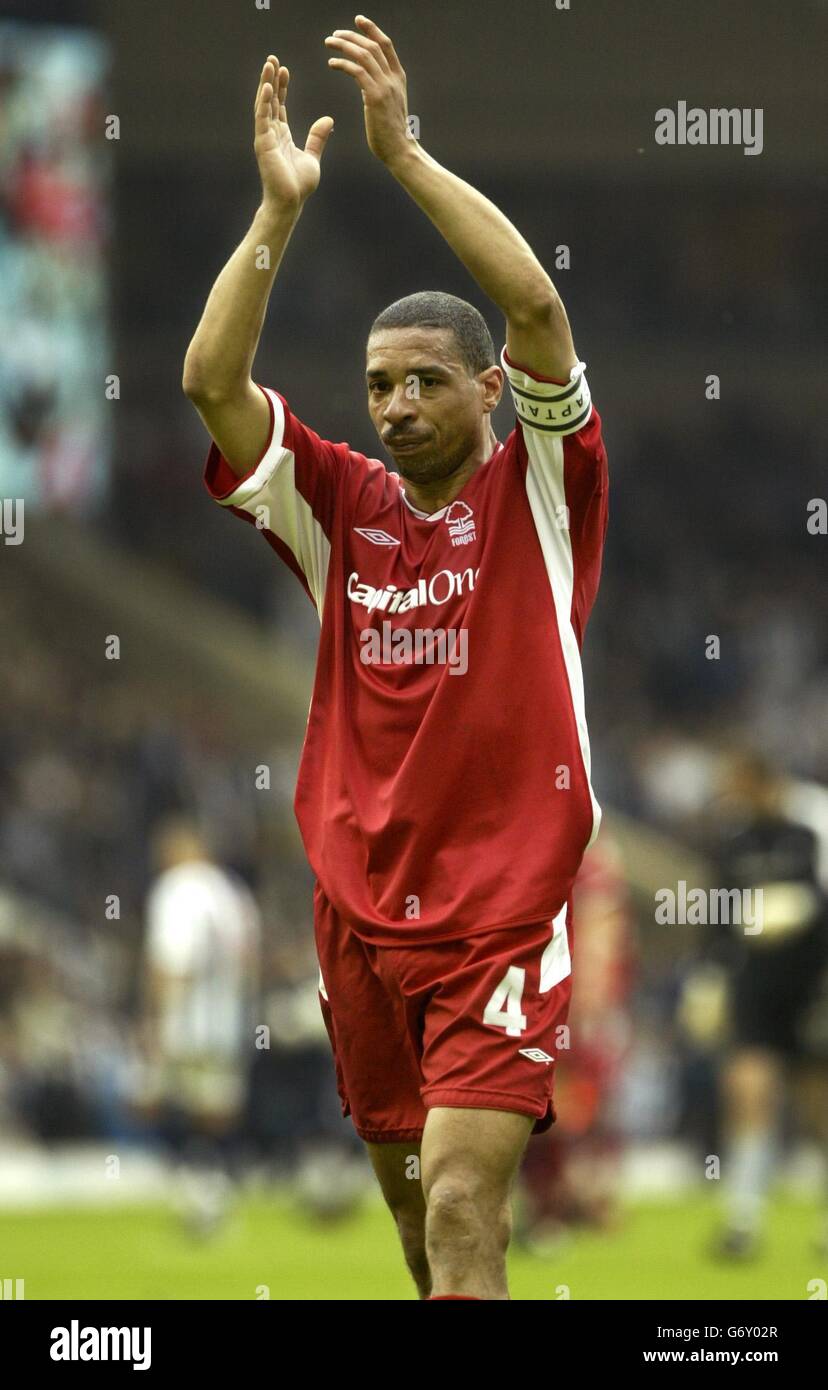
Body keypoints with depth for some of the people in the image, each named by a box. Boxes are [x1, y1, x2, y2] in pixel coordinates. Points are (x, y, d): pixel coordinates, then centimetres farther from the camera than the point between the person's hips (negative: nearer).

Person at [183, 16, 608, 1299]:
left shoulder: (537, 491, -2)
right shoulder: (343, 506, 7)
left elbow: (536, 305, -16)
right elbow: (212, 380, -3)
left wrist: (405, 153, -17)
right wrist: (280, 204, -11)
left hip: (506, 911, -5)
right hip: (362, 907, 5)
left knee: (463, 1207, -16)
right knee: (418, 1210, 16)